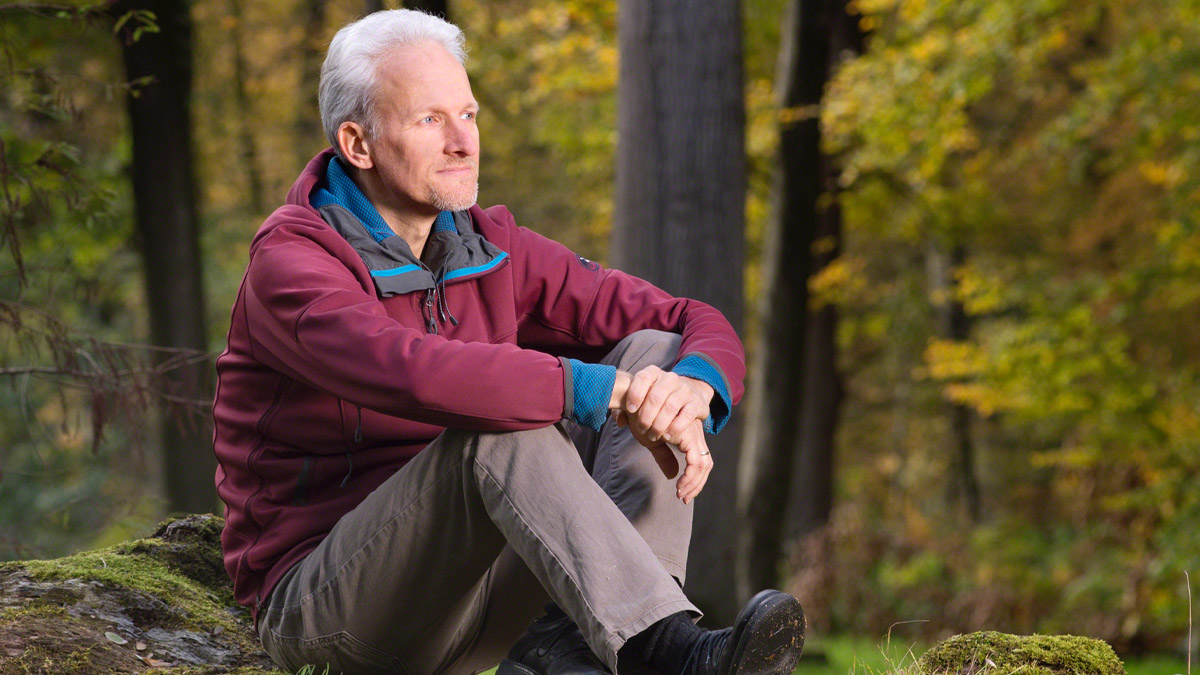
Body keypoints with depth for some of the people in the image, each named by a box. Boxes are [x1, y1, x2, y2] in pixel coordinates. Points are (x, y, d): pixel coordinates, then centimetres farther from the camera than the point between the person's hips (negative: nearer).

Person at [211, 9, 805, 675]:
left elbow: (704, 327, 2)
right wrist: (603, 392, -35)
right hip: (322, 607, -7)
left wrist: (695, 389, -23)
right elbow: (412, 375, -36)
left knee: (656, 354, -7)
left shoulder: (493, 253, 6)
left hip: (470, 587, 7)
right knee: (498, 427, -32)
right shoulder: (291, 264, -14)